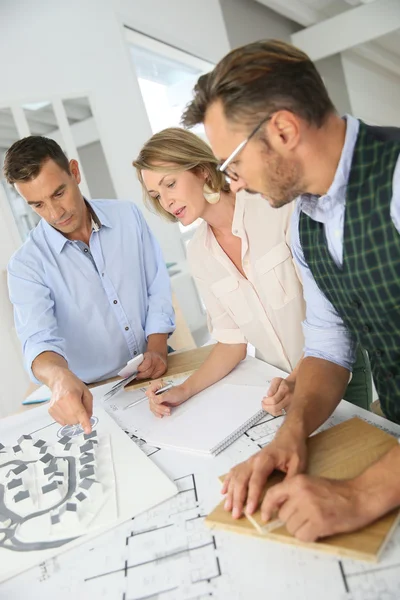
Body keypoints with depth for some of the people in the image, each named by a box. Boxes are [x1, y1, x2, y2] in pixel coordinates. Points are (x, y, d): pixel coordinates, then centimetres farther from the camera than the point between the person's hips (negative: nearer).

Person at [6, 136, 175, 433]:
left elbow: (159, 287, 2)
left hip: (156, 375, 1)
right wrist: (59, 377, -43)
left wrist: (157, 349, -10)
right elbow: (38, 339, -21)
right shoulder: (26, 265, -9)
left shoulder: (128, 216, -1)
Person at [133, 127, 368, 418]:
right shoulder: (198, 255, 0)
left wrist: (297, 381, -24)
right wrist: (184, 390, -10)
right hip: (277, 383, 4)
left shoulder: (278, 207, -15)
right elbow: (232, 342, 2)